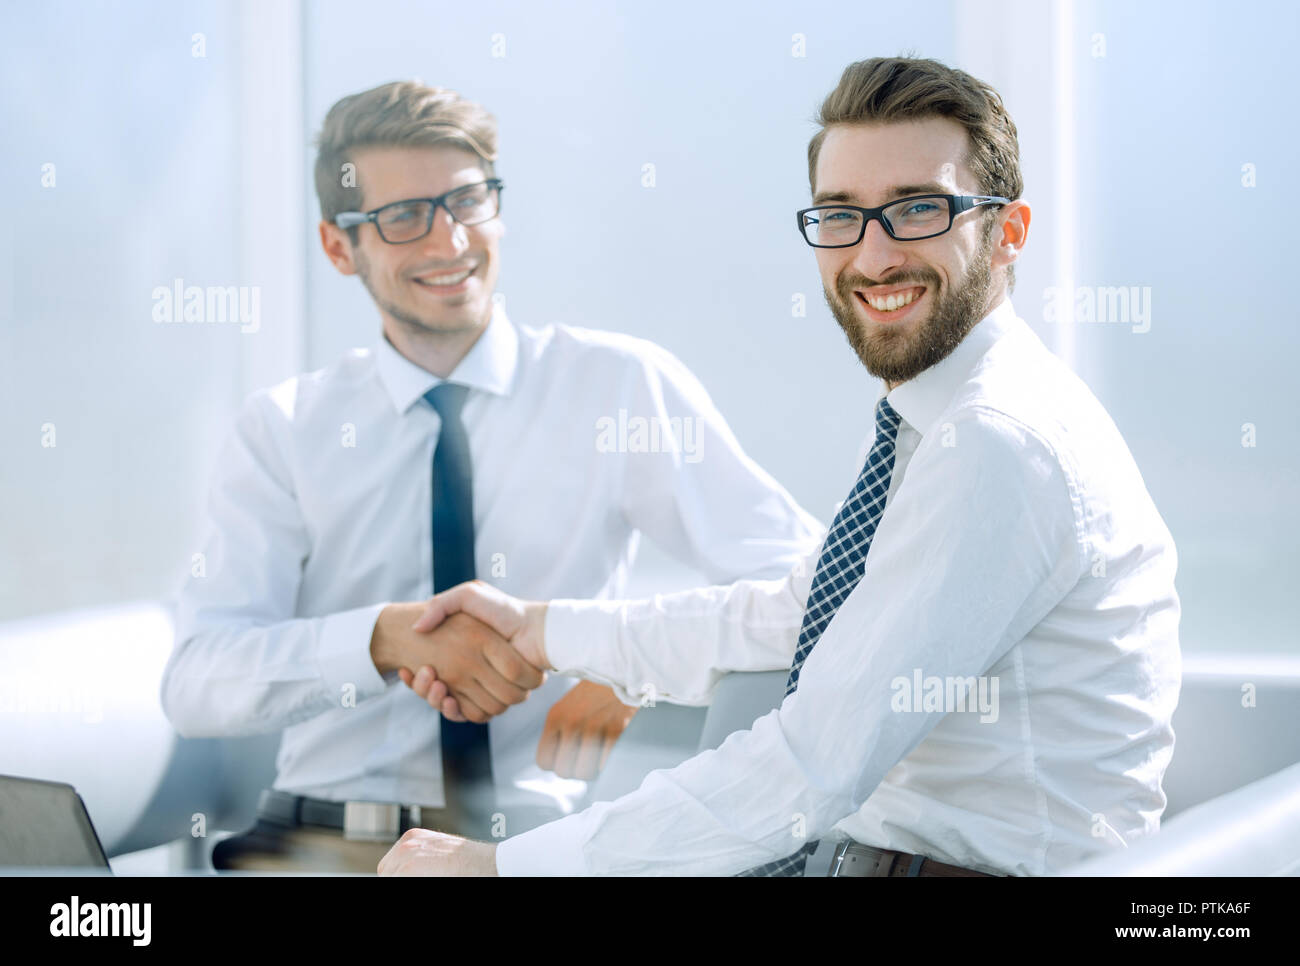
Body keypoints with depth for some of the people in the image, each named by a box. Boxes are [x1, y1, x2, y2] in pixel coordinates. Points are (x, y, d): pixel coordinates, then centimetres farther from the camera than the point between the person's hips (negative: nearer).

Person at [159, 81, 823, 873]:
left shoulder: (621, 385, 7)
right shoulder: (282, 430, 9)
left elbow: (806, 576, 1)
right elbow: (194, 685, -2)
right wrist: (388, 636, -19)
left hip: (540, 838, 0)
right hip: (324, 840, 1)